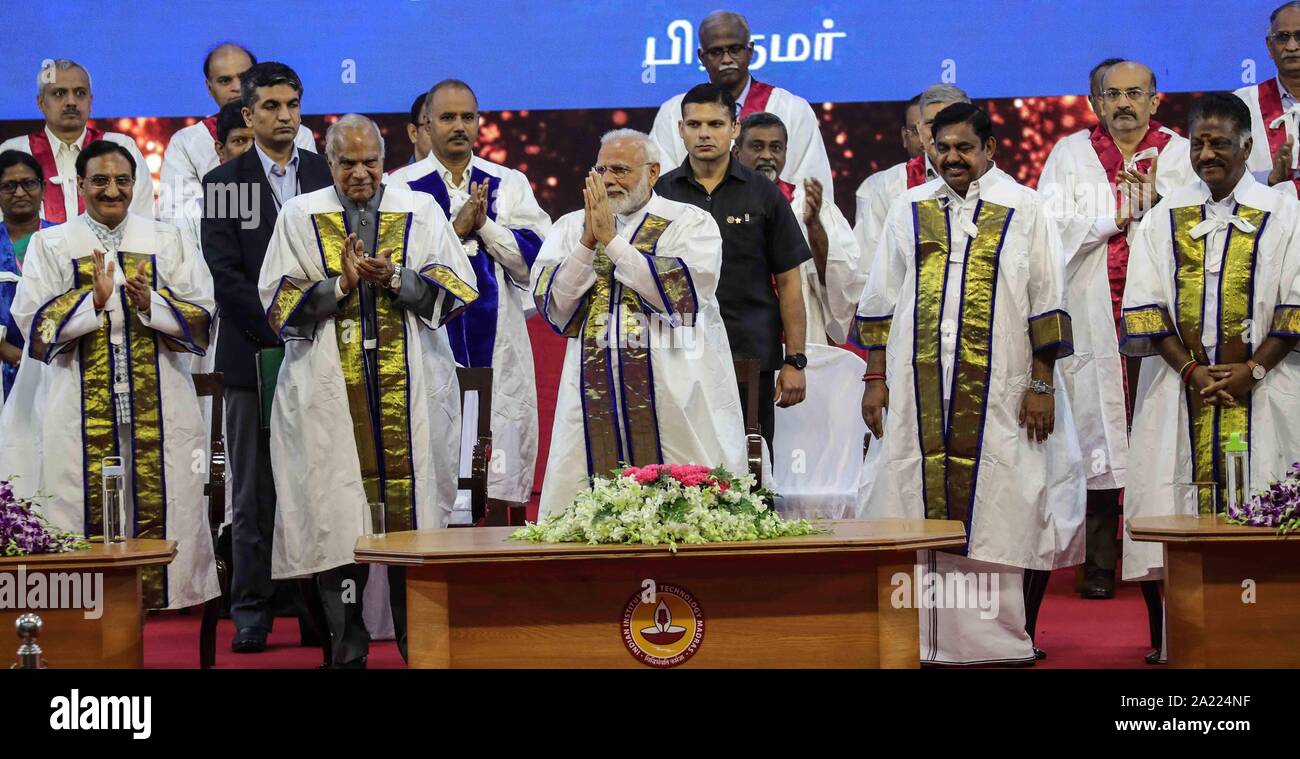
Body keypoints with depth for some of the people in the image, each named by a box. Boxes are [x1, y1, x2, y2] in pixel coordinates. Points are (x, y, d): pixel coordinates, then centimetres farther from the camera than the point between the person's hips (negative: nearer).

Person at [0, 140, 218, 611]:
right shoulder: (50, 245, 8)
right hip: (80, 410, -1)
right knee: (88, 510, -4)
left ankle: (158, 597, 4)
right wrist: (93, 299, -14)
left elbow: (201, 318, 6)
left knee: (156, 504, -3)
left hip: (157, 410, 1)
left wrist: (150, 303, -12)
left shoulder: (165, 240, 11)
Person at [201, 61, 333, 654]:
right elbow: (227, 276, -4)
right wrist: (281, 333, -10)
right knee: (254, 492, 1)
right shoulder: (222, 183, 4)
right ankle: (252, 611, 7)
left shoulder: (327, 176, 12)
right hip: (254, 356, -2)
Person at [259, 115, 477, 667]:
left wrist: (395, 279, -11)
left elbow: (457, 287, 4)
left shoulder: (421, 211, 10)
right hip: (329, 395, 0)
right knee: (336, 517, -2)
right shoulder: (299, 216, 10)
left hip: (408, 393, 0)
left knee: (411, 512, -2)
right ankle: (347, 647, 6)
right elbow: (278, 304, 3)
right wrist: (340, 284, -11)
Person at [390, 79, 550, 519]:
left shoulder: (510, 185, 13)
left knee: (498, 493, -1)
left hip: (496, 347, 2)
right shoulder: (401, 187, 7)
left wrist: (483, 225, -8)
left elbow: (536, 259, 2)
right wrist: (457, 228, -12)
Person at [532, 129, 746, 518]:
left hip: (673, 396, -3)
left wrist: (611, 239, -10)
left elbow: (681, 294, -14)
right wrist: (588, 242, -10)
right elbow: (550, 304, 1)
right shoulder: (570, 227, 12)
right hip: (593, 396, 3)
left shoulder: (690, 223, 3)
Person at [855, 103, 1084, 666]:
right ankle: (920, 637, 6)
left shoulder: (1023, 208, 4)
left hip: (998, 394, -2)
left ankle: (1001, 639, 7)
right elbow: (881, 299, 12)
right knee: (920, 510, 1)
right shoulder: (909, 208, 12)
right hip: (917, 390, 2)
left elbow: (1045, 301, 1)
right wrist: (875, 378, 6)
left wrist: (1042, 384, -4)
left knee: (995, 511, -1)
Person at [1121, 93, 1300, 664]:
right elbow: (1146, 305, 3)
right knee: (1178, 494, -3)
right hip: (1180, 389, 2)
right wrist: (1191, 370, -9)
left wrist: (1253, 369, -12)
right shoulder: (1165, 216, 10)